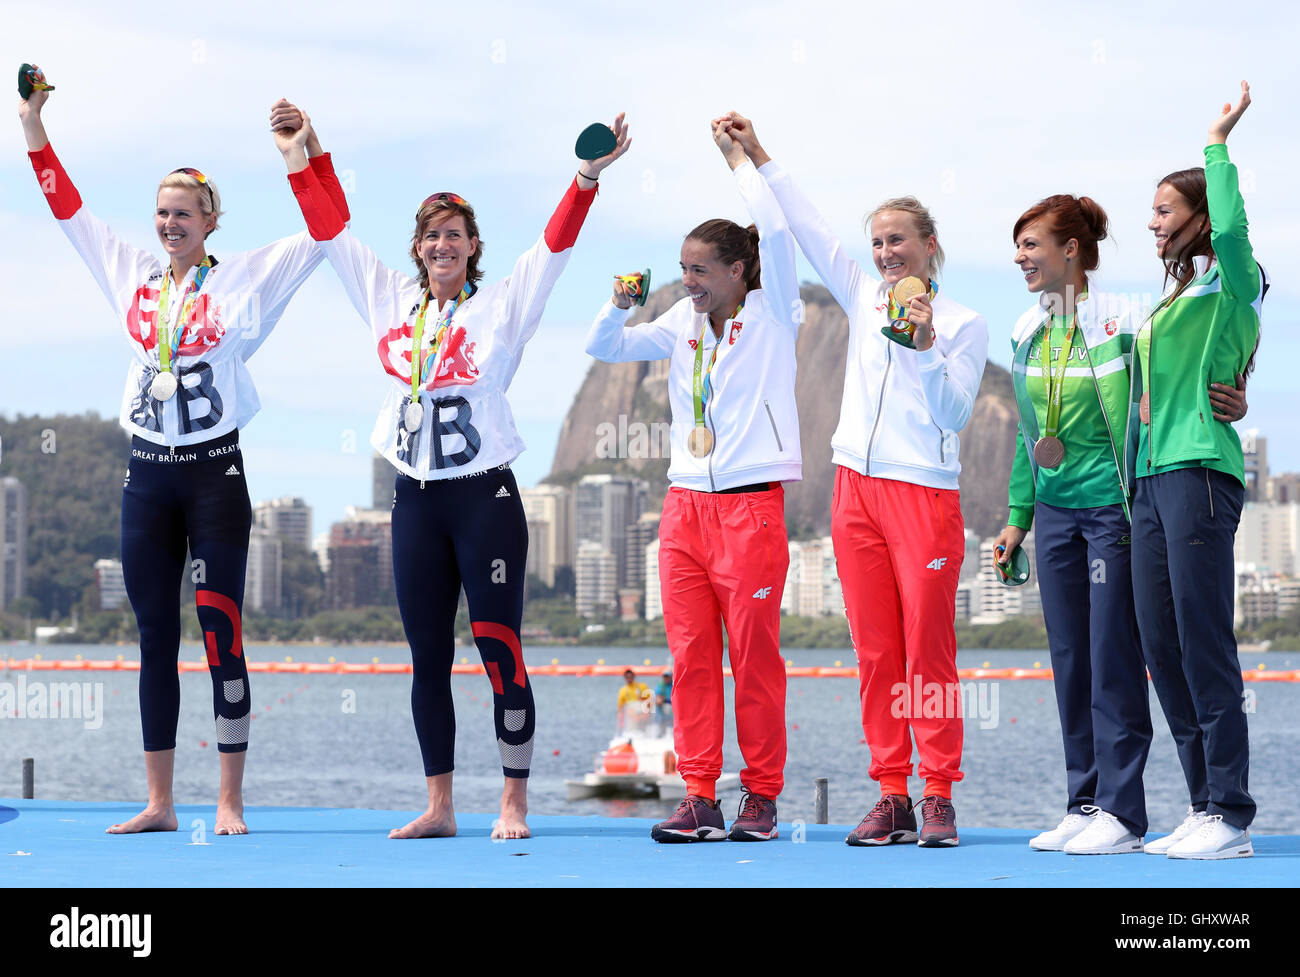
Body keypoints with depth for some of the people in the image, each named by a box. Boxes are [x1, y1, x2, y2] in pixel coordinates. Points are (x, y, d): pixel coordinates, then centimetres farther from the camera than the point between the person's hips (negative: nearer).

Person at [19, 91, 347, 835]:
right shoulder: (132, 276, 10)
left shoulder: (244, 281, 0)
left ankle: (231, 803, -1)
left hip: (215, 472, -4)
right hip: (148, 472, 4)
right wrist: (34, 128, 8)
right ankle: (159, 803, 10)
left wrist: (308, 151, -17)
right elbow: (69, 209, 14)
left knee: (222, 635, -4)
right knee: (155, 640, 6)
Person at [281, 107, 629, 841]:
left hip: (486, 497, -4)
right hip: (416, 501, 4)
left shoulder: (502, 305, 0)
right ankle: (439, 807, 14)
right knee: (428, 657, 7)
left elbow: (556, 243, -11)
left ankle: (515, 804, 3)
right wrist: (299, 162, 9)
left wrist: (588, 176, -23)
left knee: (501, 650, -4)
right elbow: (332, 232, 13)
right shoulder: (390, 300, 11)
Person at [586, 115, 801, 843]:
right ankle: (699, 797, 5)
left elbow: (778, 234, -16)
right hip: (687, 504, 5)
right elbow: (603, 348, 15)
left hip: (751, 505, -5)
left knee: (755, 656, -1)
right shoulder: (682, 324, 11)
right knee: (690, 654, 2)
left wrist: (739, 158, -9)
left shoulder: (773, 316, -2)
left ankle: (762, 797, 7)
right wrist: (619, 306, -5)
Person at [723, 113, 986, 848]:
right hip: (857, 489, 4)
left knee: (928, 648, -6)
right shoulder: (866, 301, 14)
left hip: (926, 492, -4)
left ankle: (939, 796, -2)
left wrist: (926, 348, -18)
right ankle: (891, 796, 6)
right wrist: (761, 161, 16)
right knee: (876, 651, 3)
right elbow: (811, 230, 16)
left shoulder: (964, 324, 2)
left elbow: (956, 412, -6)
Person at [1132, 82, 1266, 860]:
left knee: (1204, 645, -11)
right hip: (1153, 476, 9)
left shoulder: (1233, 283, -1)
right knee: (1162, 648, 6)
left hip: (1201, 470, -9)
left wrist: (1218, 144, -15)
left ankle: (1232, 817, -10)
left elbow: (1232, 227, -23)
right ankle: (1207, 806, 10)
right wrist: (1144, 401, 15)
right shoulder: (1177, 299, 23)